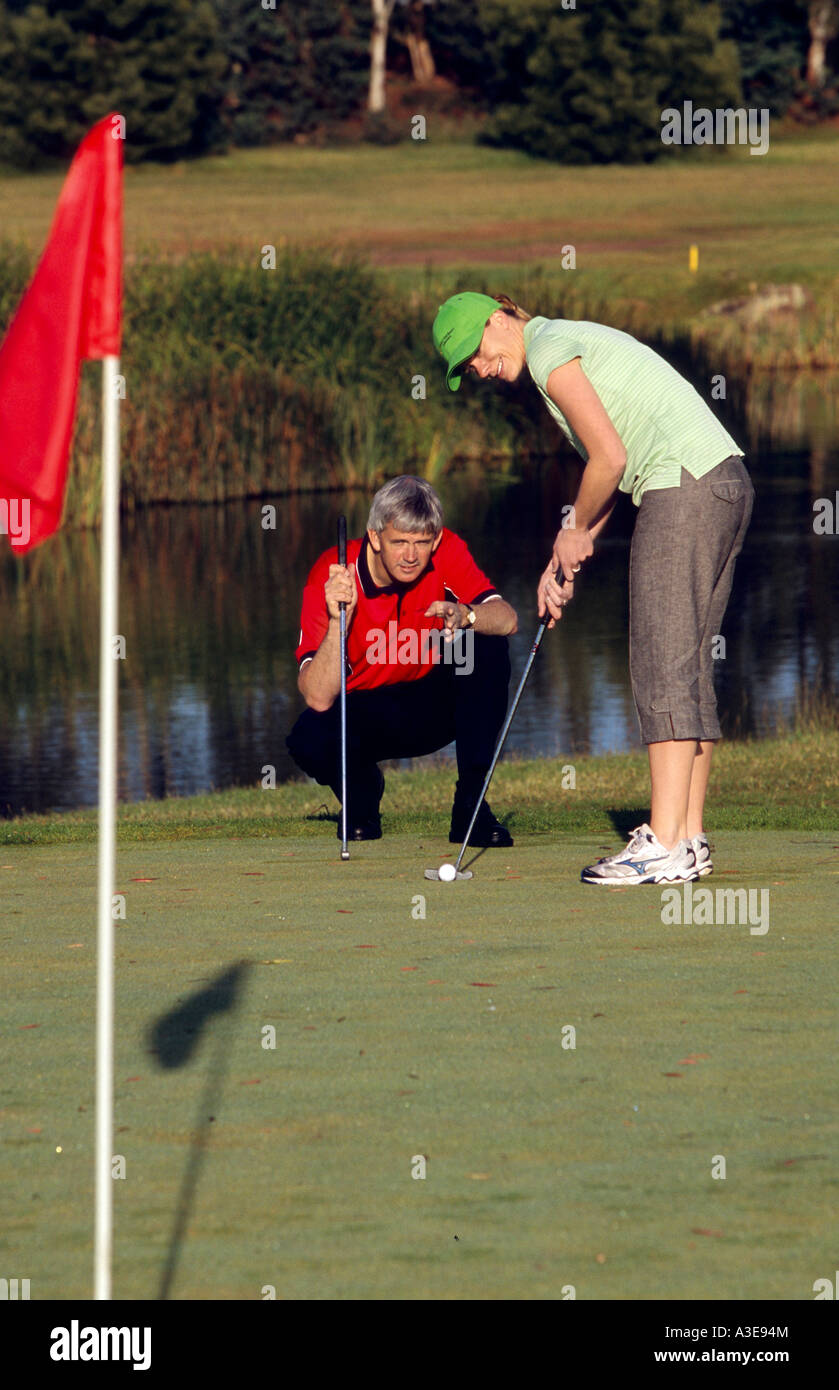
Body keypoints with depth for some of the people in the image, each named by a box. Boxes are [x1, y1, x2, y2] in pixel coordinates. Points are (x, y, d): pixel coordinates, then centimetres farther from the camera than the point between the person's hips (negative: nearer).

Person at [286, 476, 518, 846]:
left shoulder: (445, 550, -15)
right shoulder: (330, 576, -24)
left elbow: (507, 619, -27)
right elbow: (318, 697, -31)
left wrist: (464, 615, -48)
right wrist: (338, 620, -45)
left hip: (433, 708, 2)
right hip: (363, 714, -2)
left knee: (487, 649, -26)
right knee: (309, 739, -34)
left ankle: (470, 804, -15)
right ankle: (362, 795, 4)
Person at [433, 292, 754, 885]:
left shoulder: (549, 348, -6)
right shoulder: (578, 343, 25)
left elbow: (610, 458, -13)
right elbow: (613, 468, 26)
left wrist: (575, 531, 2)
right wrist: (564, 561, 22)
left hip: (685, 488, -10)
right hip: (727, 480, 10)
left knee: (664, 665, -11)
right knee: (688, 665, 10)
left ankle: (665, 845, -15)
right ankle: (690, 837, 9)